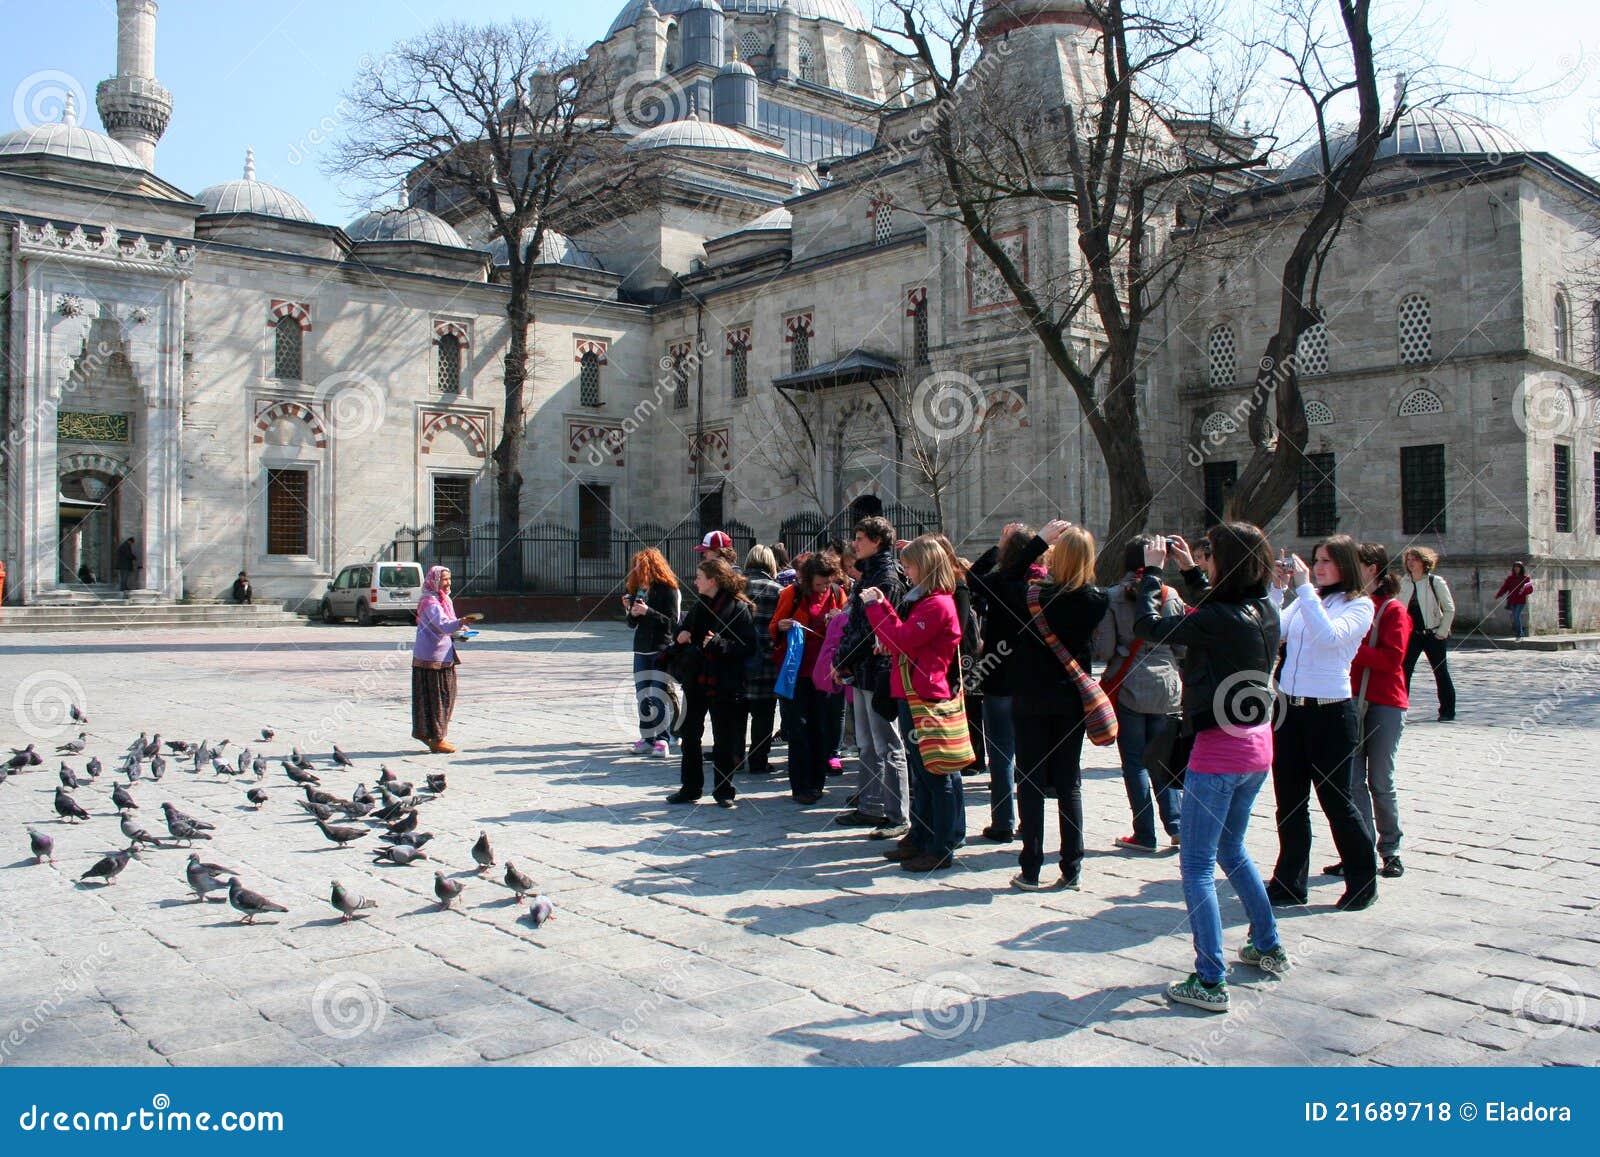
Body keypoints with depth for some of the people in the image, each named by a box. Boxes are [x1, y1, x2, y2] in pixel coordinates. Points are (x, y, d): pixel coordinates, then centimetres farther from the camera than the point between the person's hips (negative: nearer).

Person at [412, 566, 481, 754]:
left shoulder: (443, 600, 15)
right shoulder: (430, 603, -18)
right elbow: (442, 624, -34)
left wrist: (457, 633, 2)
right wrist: (460, 622, -51)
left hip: (444, 657, 10)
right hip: (432, 658, -10)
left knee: (445, 696, 14)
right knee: (435, 697, -4)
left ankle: (423, 732, 25)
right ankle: (435, 739, 2)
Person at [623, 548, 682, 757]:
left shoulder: (668, 590, -6)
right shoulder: (639, 590, 11)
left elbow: (672, 622, -12)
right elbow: (632, 625, 16)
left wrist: (648, 612, -18)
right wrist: (632, 613, -5)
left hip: (661, 651, -6)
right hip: (642, 650, 7)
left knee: (660, 697, -10)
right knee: (643, 697, 7)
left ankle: (663, 740, -6)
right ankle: (647, 740, 13)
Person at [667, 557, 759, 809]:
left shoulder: (738, 608, -11)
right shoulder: (700, 606, 10)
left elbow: (749, 647, -15)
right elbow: (685, 627, 25)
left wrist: (719, 643, -24)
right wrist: (681, 633, 3)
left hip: (724, 685, -7)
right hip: (696, 681, 7)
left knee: (724, 741, 5)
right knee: (689, 736, 11)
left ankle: (724, 791, 18)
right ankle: (690, 788, 23)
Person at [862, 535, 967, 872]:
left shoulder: (937, 604, -17)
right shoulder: (925, 600, 16)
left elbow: (902, 640, -21)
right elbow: (905, 635, 15)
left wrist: (875, 606, -13)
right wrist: (882, 605, 7)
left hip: (927, 698, -11)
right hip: (913, 695, 11)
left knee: (938, 774, -2)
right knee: (922, 772, 17)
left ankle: (941, 849, 4)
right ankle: (919, 838, 28)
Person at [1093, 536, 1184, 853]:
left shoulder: (1113, 598, -7)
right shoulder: (1171, 597, 0)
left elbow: (1103, 650, -10)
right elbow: (1184, 647, 4)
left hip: (1128, 689, -2)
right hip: (1166, 688, 2)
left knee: (1135, 762, 4)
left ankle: (1145, 835, 6)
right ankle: (1176, 826, 6)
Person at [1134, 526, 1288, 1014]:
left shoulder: (1221, 620, -21)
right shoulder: (1263, 611, 3)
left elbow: (1147, 626, -15)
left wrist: (1153, 570, -3)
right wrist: (1189, 570, 21)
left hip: (1219, 750, -9)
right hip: (1257, 745, 9)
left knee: (1196, 865, -1)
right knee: (1232, 850, 26)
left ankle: (1210, 982, -1)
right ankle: (1269, 947, 36)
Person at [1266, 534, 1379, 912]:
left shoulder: (1359, 605, -5)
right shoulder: (1303, 601, 10)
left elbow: (1329, 636, -23)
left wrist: (1305, 587, -21)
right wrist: (1276, 588, -6)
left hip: (1331, 713, -5)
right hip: (1290, 710, 6)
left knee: (1335, 801, 3)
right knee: (1289, 802, 10)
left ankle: (1363, 883, 21)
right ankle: (1289, 884, 19)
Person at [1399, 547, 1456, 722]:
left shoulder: (1436, 582, -8)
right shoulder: (1403, 583, 3)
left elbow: (1450, 609, -6)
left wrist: (1442, 632, -9)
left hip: (1432, 633, -3)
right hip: (1412, 634, 4)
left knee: (1441, 672, 4)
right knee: (1403, 671, -4)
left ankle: (1447, 712, 13)